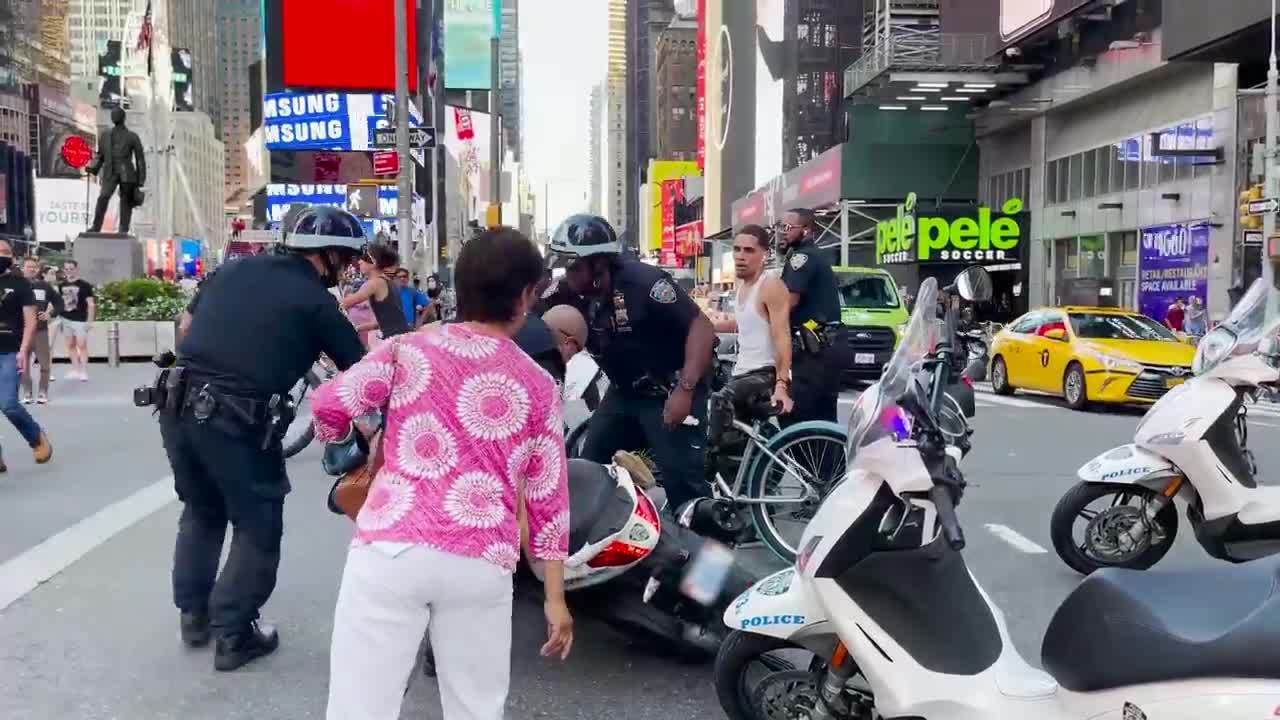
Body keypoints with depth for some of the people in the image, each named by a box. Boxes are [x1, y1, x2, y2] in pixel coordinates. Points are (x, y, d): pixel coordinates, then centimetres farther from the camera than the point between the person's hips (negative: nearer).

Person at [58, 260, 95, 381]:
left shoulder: (84, 285, -7)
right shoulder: (62, 285, 8)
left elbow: (91, 304, -9)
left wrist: (90, 321, -13)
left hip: (80, 320, -6)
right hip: (66, 319, 6)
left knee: (82, 345, -3)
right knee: (70, 345, 11)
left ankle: (84, 371, 3)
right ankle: (75, 370, 19)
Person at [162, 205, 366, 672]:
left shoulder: (235, 268, 12)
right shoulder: (317, 303, -4)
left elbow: (190, 324, 21)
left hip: (179, 405, 7)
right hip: (237, 420, -6)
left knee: (201, 510, 25)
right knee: (258, 525, 11)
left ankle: (192, 614, 37)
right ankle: (233, 634, 17)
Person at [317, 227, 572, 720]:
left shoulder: (409, 349, 7)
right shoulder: (539, 385, 11)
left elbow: (329, 403, -2)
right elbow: (548, 495, 9)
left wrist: (341, 439, 22)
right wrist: (555, 597, 13)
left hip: (393, 547, -1)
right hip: (483, 563, 2)